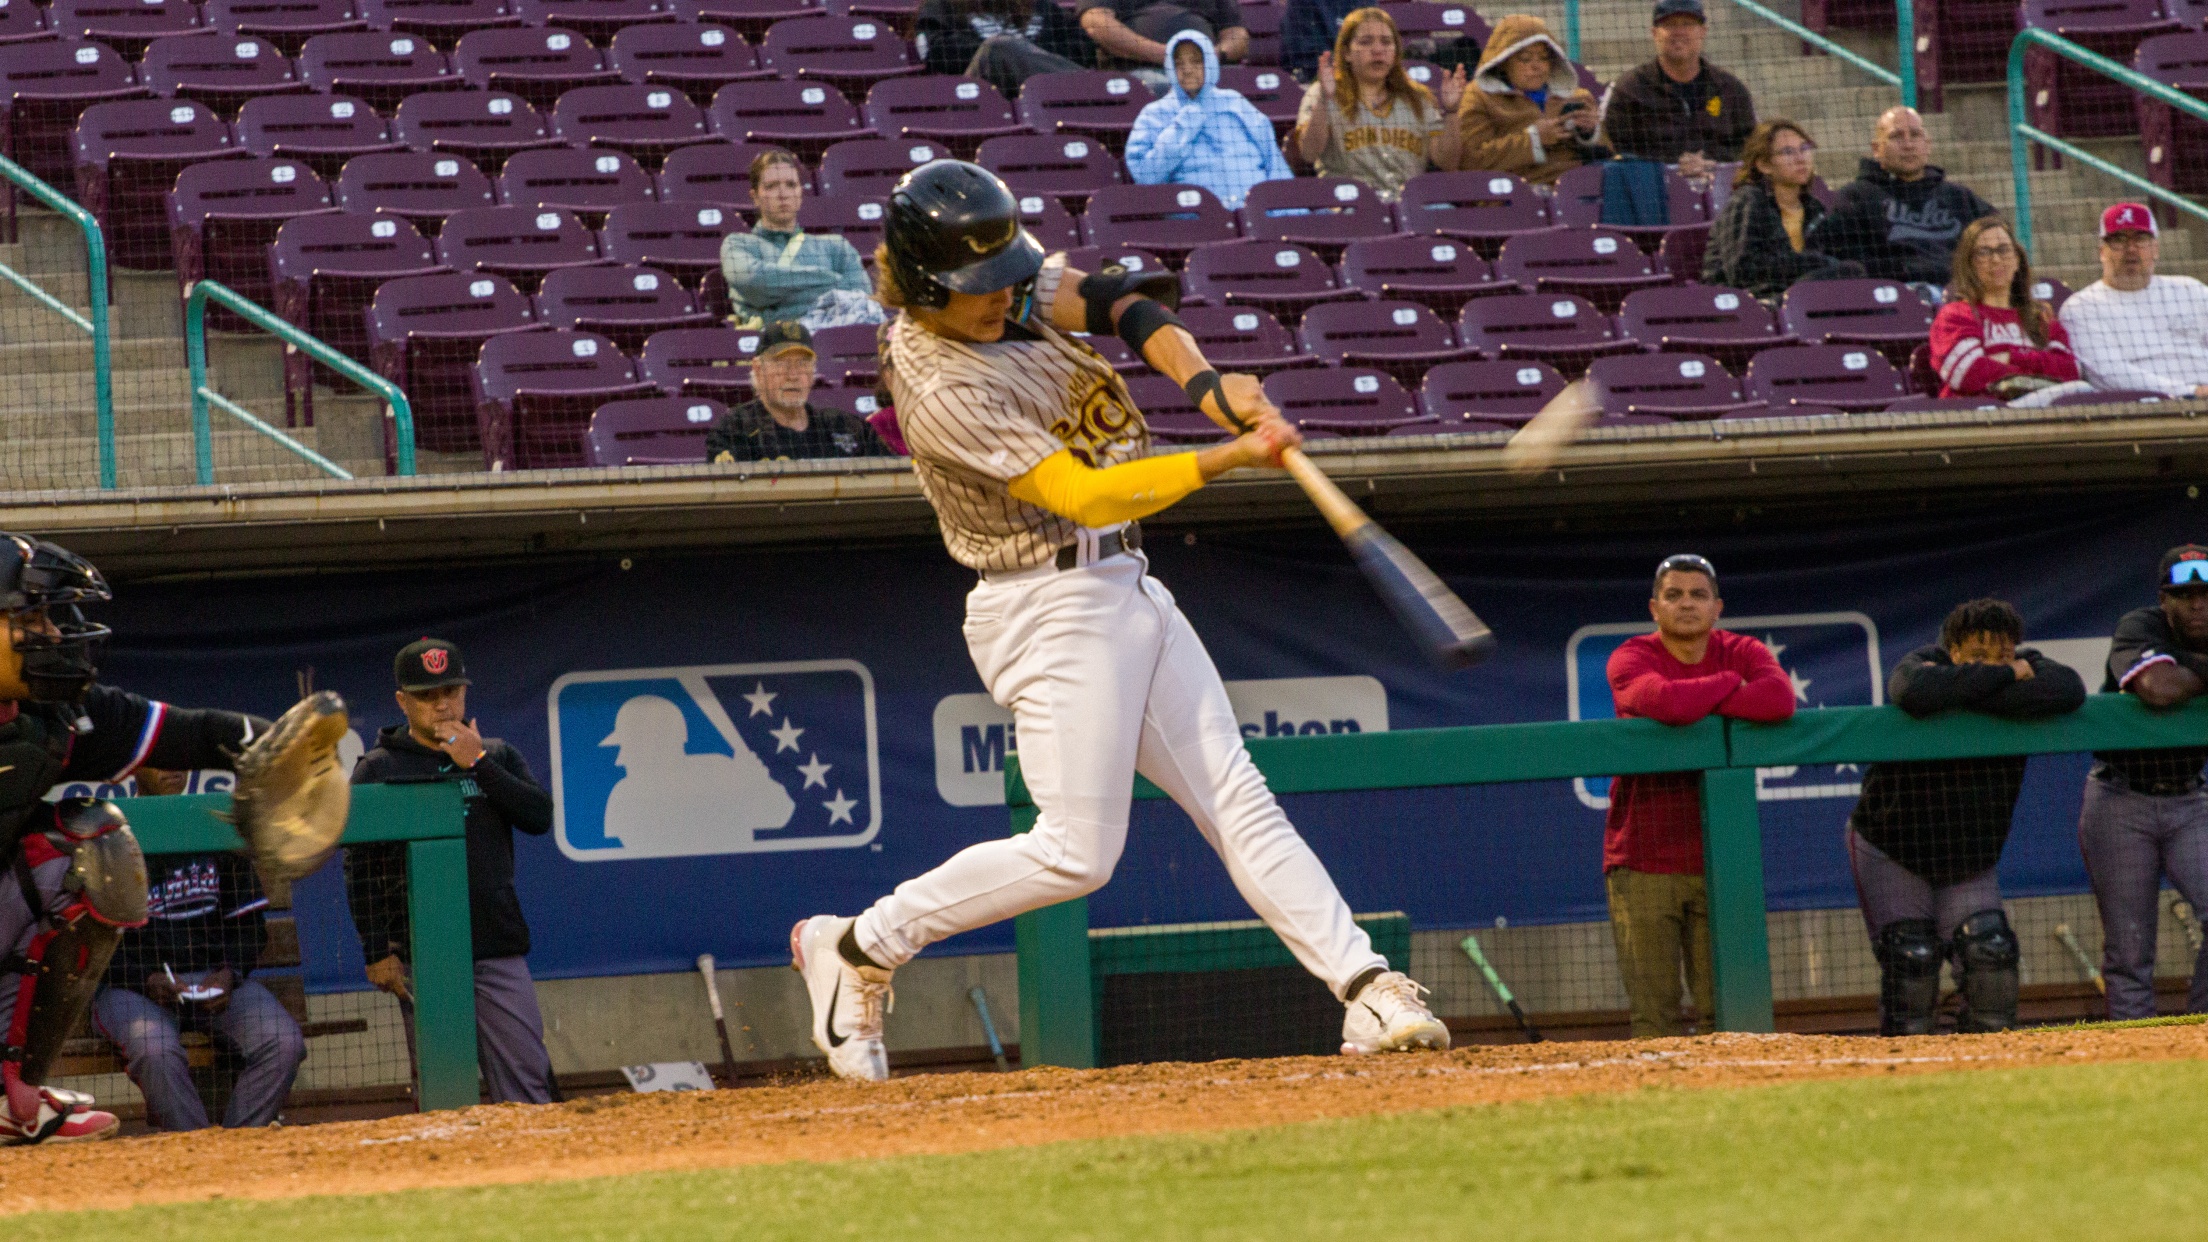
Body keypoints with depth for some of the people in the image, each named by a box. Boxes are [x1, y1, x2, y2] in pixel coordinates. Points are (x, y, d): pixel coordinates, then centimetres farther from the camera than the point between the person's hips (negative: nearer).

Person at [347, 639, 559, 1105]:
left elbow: (539, 817, -2)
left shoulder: (497, 757, 14)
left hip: (499, 950, 2)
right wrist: (376, 952, -7)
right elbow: (360, 870, 1)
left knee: (528, 1089, -4)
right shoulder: (378, 770, 5)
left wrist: (477, 765, -7)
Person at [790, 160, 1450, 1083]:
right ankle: (858, 948, 6)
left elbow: (1119, 305, 1)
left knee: (1237, 799, 4)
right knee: (1076, 852, -8)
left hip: (1127, 590, 9)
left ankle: (1366, 989, 1)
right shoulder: (944, 392, -23)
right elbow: (1084, 496, -26)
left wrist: (1208, 384, -17)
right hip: (1053, 613, -9)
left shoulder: (1006, 290, 1)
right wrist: (1229, 459, -30)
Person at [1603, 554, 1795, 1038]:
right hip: (1643, 865, -2)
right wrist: (1730, 684, -9)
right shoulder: (1632, 658, -2)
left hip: (1718, 862, 2)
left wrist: (1693, 704, -15)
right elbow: (1663, 700, -25)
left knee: (1725, 1012, -1)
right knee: (1655, 1017, -4)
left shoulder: (1742, 653, 7)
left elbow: (1780, 699, -16)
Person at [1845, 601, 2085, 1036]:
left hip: (1970, 859, 4)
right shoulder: (1923, 665, -21)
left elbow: (2070, 690, -33)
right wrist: (2006, 676, -37)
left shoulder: (2027, 667, -11)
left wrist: (1973, 697, -36)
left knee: (1991, 952, -6)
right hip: (1890, 849, -4)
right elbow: (1918, 691, -47)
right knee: (1912, 959, -12)